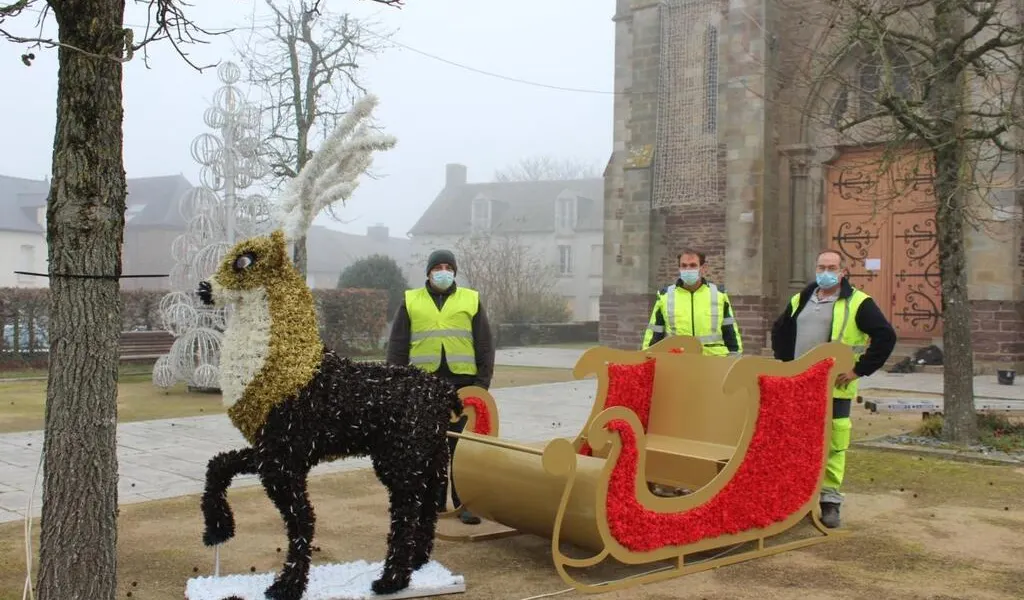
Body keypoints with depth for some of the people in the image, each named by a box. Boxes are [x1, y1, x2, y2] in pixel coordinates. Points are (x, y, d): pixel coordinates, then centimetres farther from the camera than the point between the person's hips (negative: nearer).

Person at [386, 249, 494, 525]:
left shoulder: (471, 300, 9)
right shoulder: (411, 301, 10)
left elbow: (485, 345, 7)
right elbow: (397, 346, 9)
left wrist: (482, 382, -1)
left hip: (462, 383, -1)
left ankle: (465, 502, 3)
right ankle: (433, 500, 16)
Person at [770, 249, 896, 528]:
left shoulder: (857, 303, -3)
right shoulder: (801, 300, 14)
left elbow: (886, 336, -10)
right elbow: (780, 331, 28)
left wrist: (860, 370, -11)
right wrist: (786, 363, 15)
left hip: (835, 388, -5)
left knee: (833, 446, -1)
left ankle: (829, 501, 10)